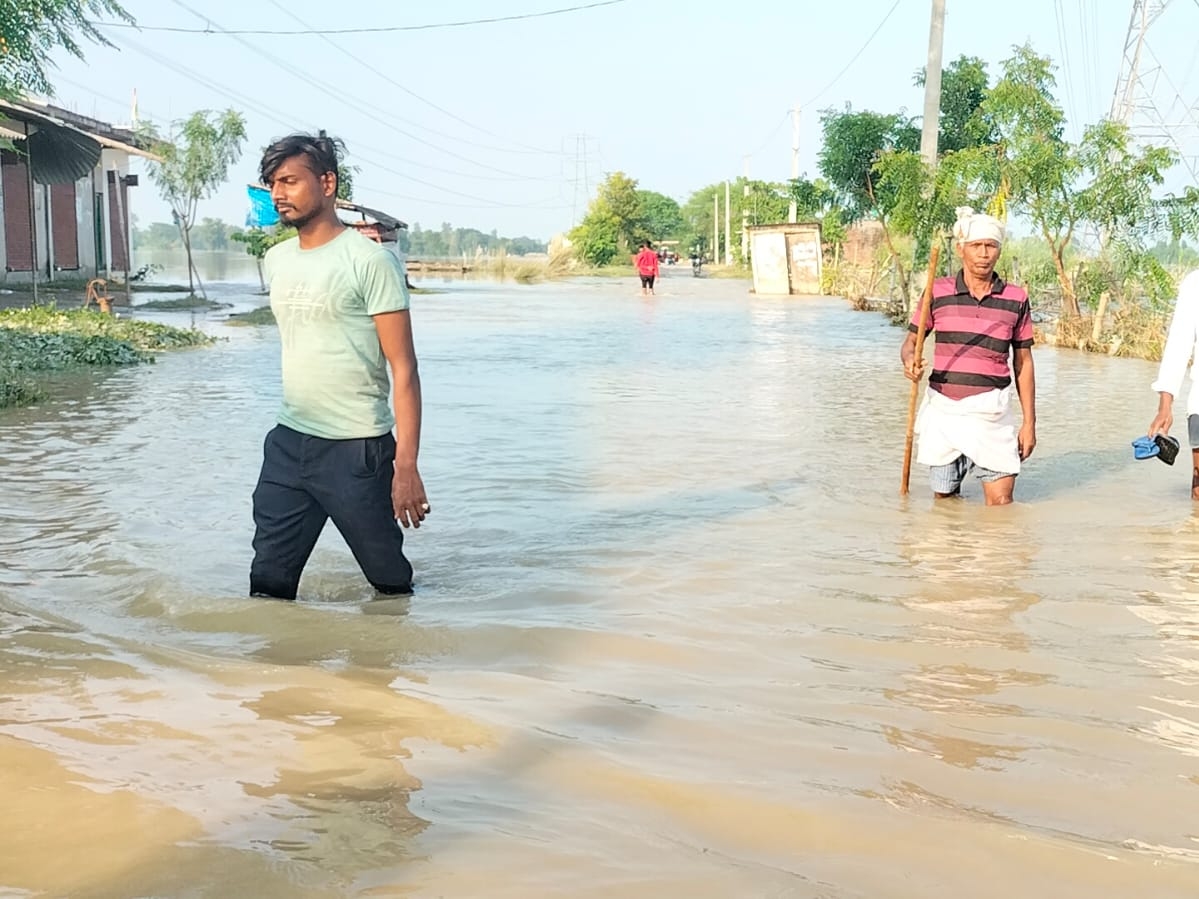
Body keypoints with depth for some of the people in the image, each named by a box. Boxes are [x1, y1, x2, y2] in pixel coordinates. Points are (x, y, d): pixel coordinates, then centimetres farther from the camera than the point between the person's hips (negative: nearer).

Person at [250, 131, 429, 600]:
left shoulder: (369, 261, -11)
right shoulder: (275, 261, 10)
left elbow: (403, 368, -14)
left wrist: (406, 464, -19)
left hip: (357, 450, -6)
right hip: (287, 444, 6)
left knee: (390, 581, 8)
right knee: (268, 583, 3)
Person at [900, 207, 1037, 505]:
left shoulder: (1016, 299, 4)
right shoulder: (937, 292, 2)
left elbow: (1023, 363, 9)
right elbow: (910, 342, 10)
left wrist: (1029, 422, 7)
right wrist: (910, 361, -15)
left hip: (991, 413, 0)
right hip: (943, 409, 1)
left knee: (1001, 503, -5)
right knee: (944, 500, 10)